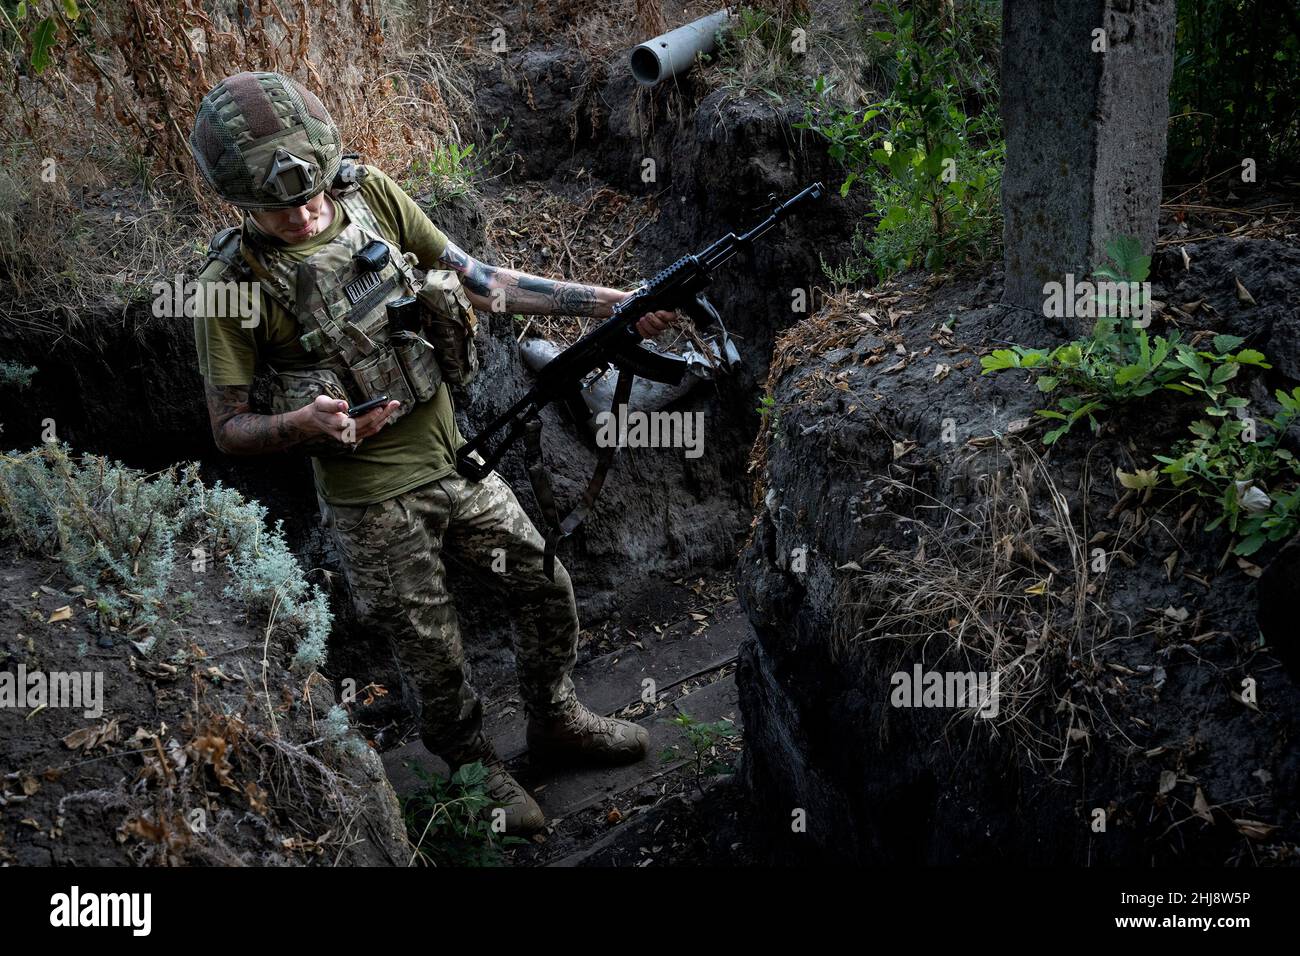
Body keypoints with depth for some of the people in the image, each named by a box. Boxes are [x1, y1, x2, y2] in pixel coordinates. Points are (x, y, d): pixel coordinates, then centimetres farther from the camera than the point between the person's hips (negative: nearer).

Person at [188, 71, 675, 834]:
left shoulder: (371, 194, -6)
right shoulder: (231, 288, -17)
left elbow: (478, 282, 0)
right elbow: (229, 429, -10)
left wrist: (609, 304, -5)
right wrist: (301, 423, -32)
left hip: (456, 458, 5)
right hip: (374, 500, -4)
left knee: (547, 592, 15)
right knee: (435, 657, 10)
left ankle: (557, 722, 41)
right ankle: (478, 770, 38)